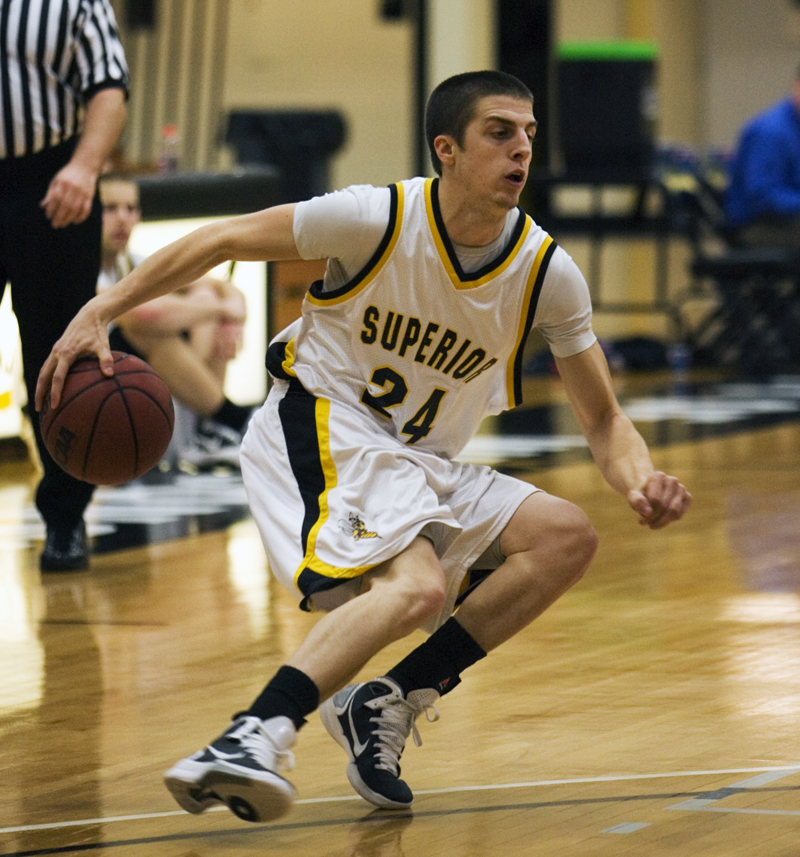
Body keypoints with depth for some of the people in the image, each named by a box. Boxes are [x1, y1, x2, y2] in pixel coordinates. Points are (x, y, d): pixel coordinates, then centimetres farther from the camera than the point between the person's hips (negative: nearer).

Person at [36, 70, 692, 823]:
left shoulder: (548, 274, -6)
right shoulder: (377, 218, -16)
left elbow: (603, 421, 2)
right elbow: (224, 241, -4)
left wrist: (641, 482, -20)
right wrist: (101, 311, -11)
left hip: (419, 464, 7)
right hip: (317, 429, -7)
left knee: (566, 538, -11)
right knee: (417, 586, -32)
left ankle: (387, 703, -9)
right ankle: (253, 738, -42)